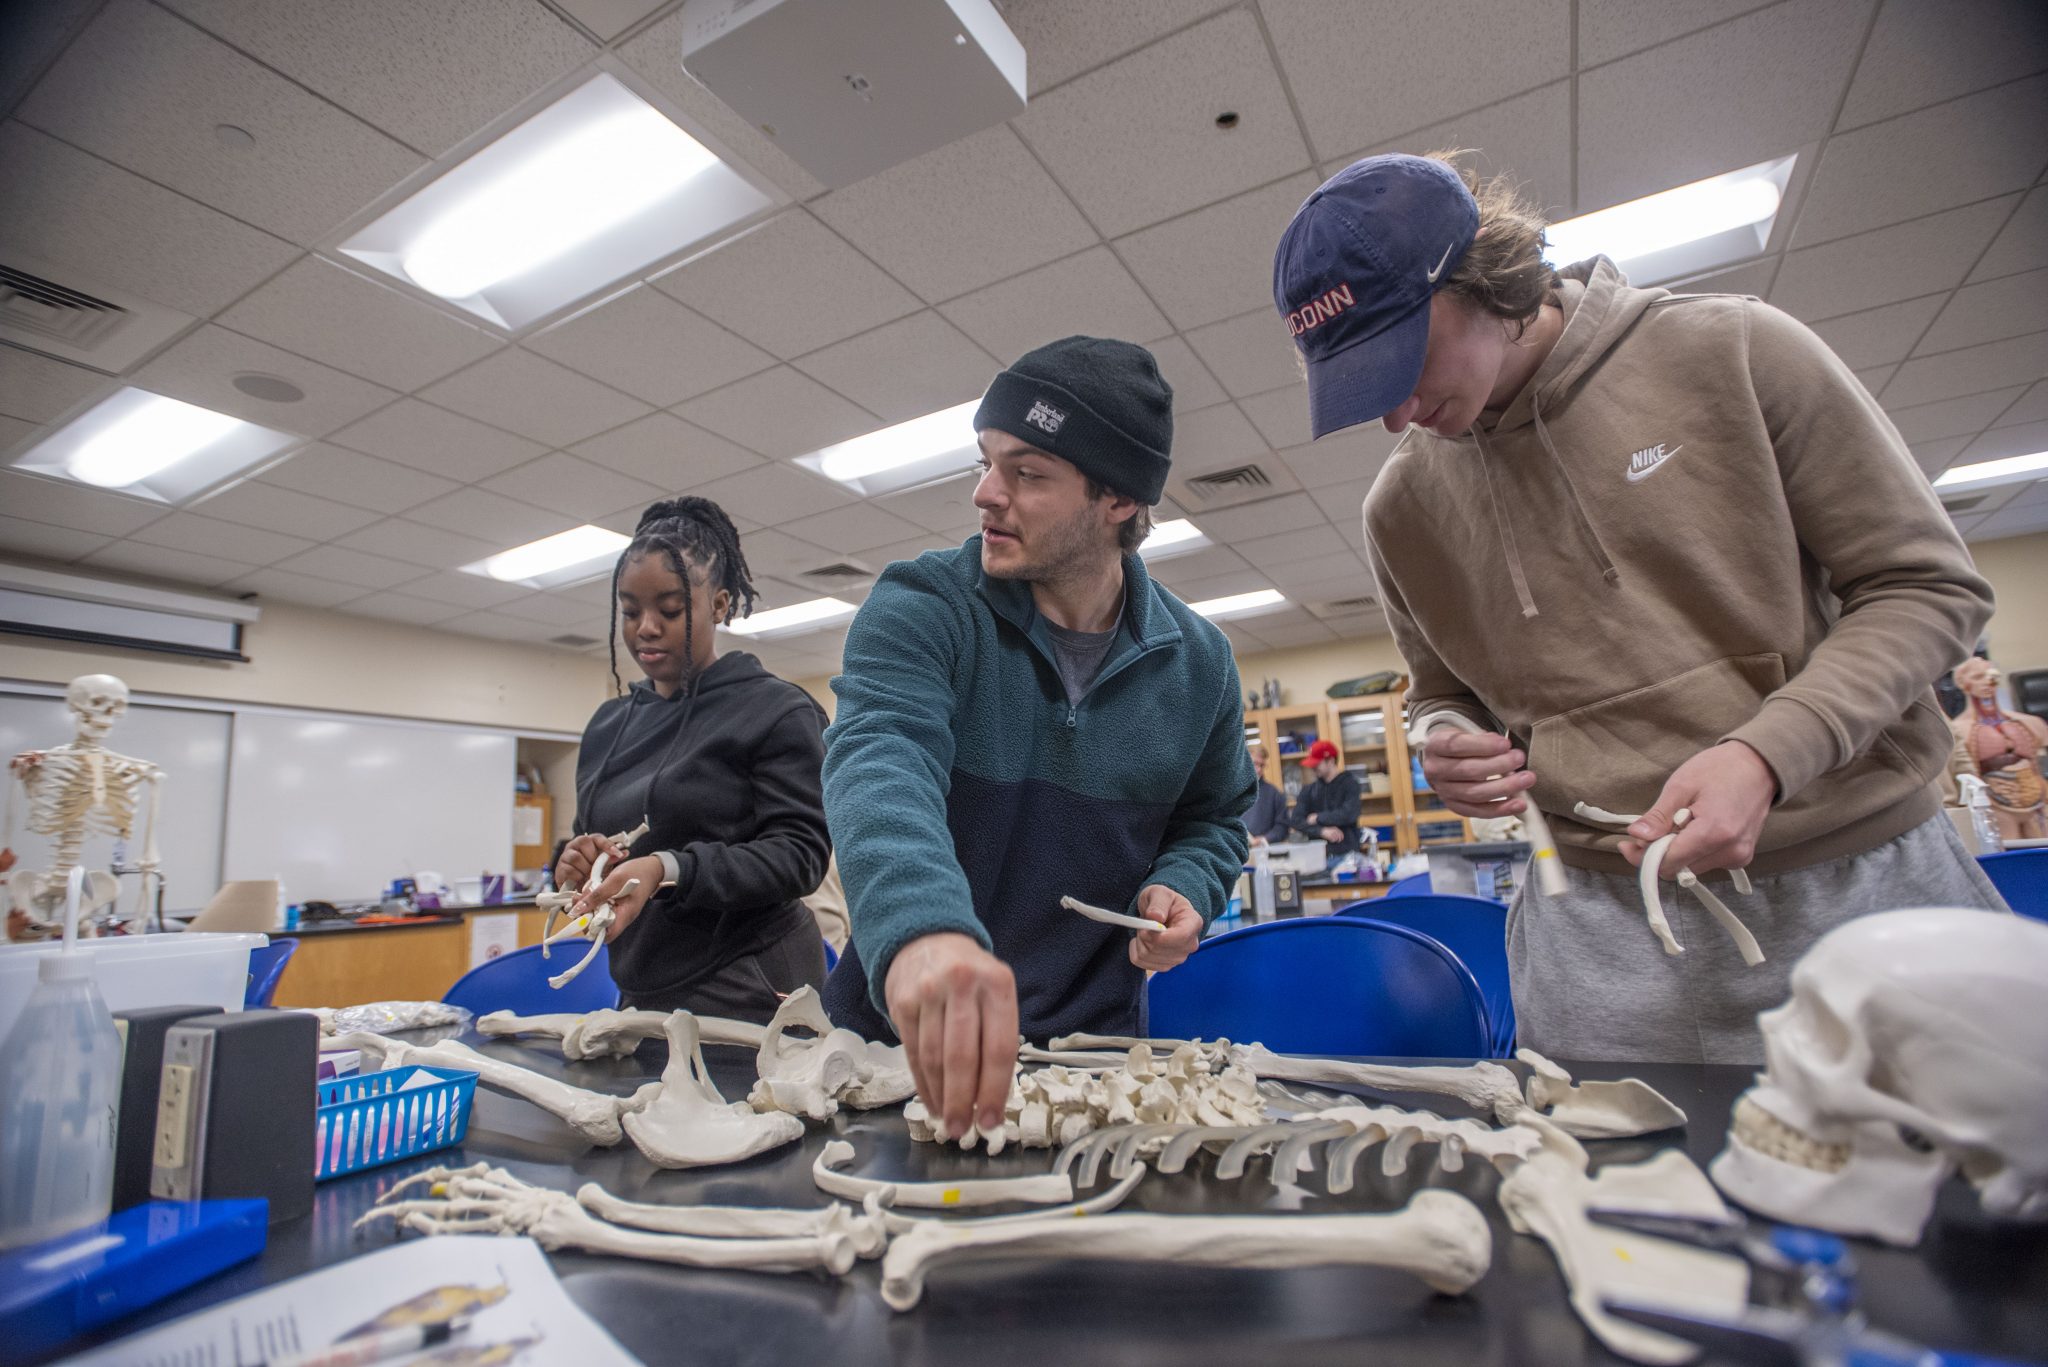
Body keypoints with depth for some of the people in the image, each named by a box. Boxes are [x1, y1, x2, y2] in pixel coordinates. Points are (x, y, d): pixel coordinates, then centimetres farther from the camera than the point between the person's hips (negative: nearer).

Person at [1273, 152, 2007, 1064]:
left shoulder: (1733, 352, -6)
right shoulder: (1401, 508, 2)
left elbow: (1930, 586, -2)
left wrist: (1766, 752, -18)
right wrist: (1441, 741, -7)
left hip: (1867, 880, 0)